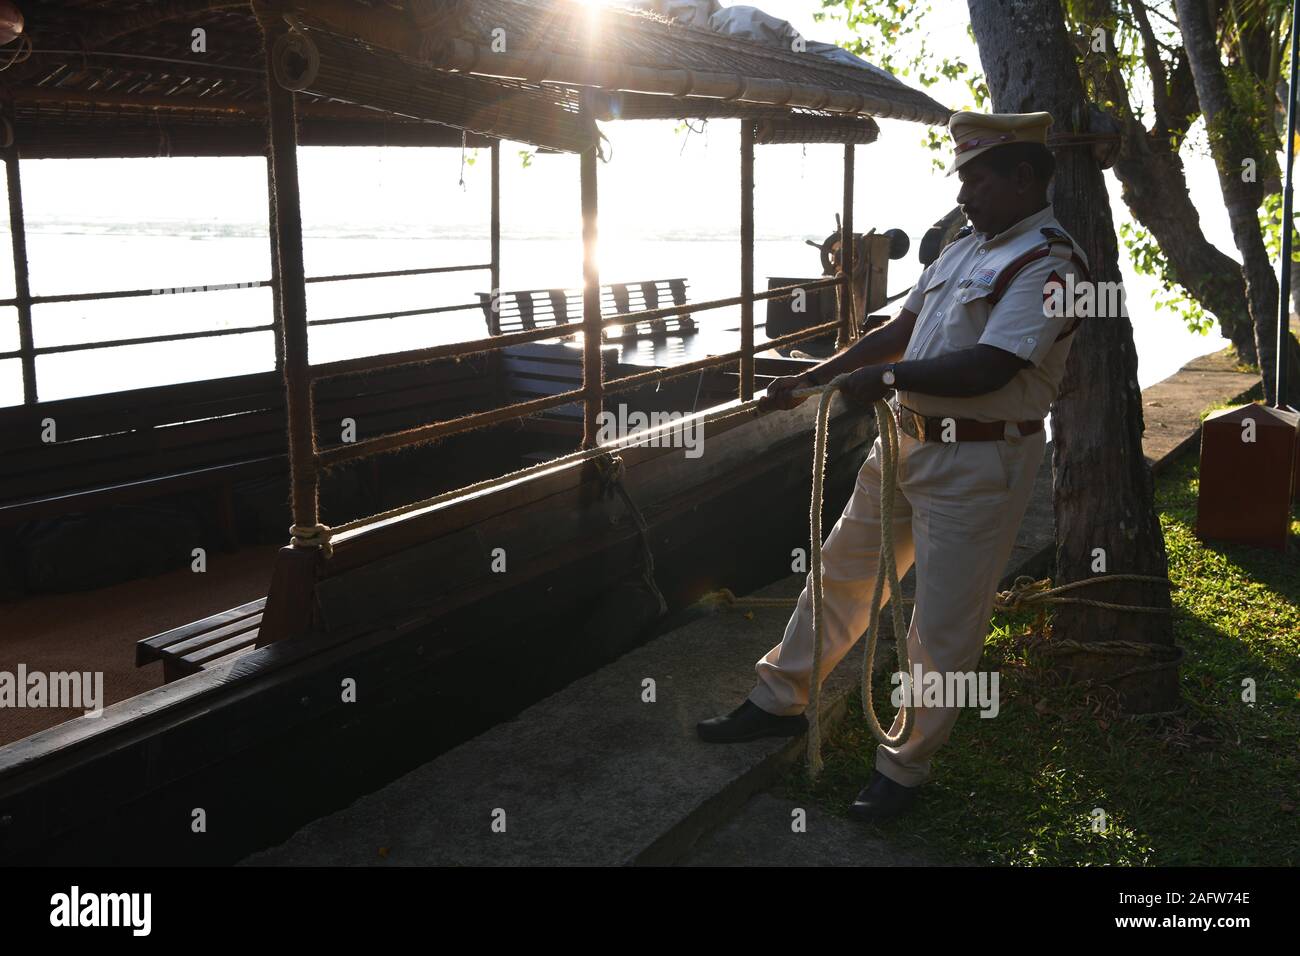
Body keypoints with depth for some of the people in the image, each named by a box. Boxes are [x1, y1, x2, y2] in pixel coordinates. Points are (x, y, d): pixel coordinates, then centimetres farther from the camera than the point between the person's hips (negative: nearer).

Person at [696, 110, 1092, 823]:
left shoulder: (1048, 265, -15)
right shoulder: (965, 249, 13)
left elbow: (988, 367, -26)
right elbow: (901, 331, 15)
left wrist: (888, 377, -19)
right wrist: (814, 378, 9)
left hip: (977, 464, -8)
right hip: (907, 442, 9)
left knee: (943, 628, 3)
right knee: (841, 572, 16)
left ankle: (904, 766, 20)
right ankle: (779, 701, 33)